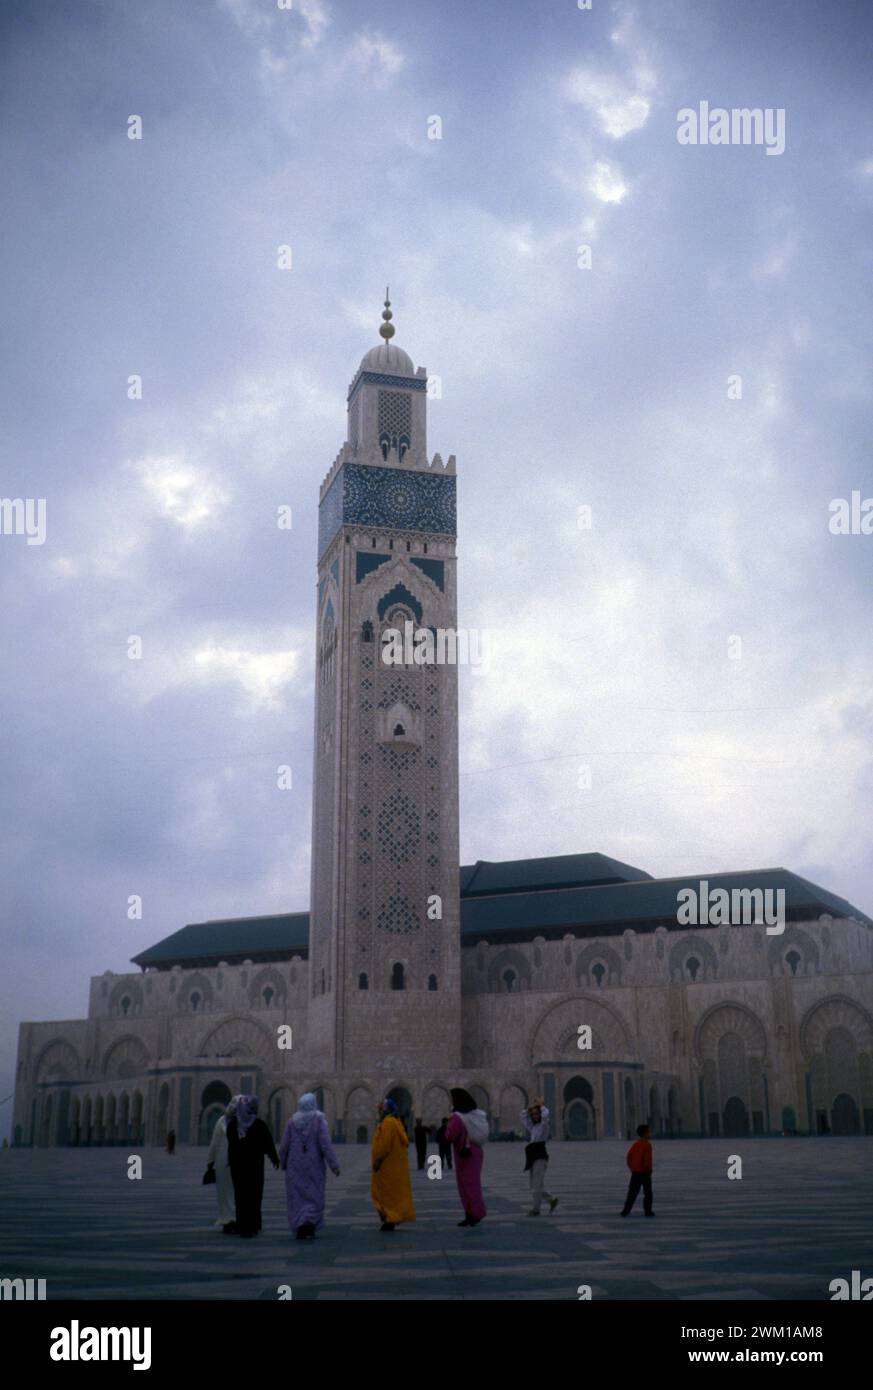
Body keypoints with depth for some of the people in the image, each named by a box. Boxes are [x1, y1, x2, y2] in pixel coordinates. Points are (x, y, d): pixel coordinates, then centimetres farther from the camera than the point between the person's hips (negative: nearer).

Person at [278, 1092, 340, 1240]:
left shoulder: (292, 1121, -3)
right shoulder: (319, 1121, -9)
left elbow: (284, 1145, -1)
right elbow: (326, 1144, -15)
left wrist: (283, 1163, 15)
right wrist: (334, 1166, -12)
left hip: (295, 1166, 2)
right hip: (314, 1165, -1)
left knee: (297, 1197, 11)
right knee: (314, 1196, 9)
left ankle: (300, 1229, 7)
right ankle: (310, 1224, -10)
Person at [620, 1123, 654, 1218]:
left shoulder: (636, 1144, 7)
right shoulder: (647, 1145, -13)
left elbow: (629, 1155, 4)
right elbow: (648, 1159, -19)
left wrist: (631, 1167, 11)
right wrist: (649, 1170, -9)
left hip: (635, 1172, 5)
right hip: (645, 1172, -5)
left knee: (632, 1192, 7)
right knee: (647, 1193, 8)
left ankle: (625, 1211, 3)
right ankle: (648, 1211, 9)